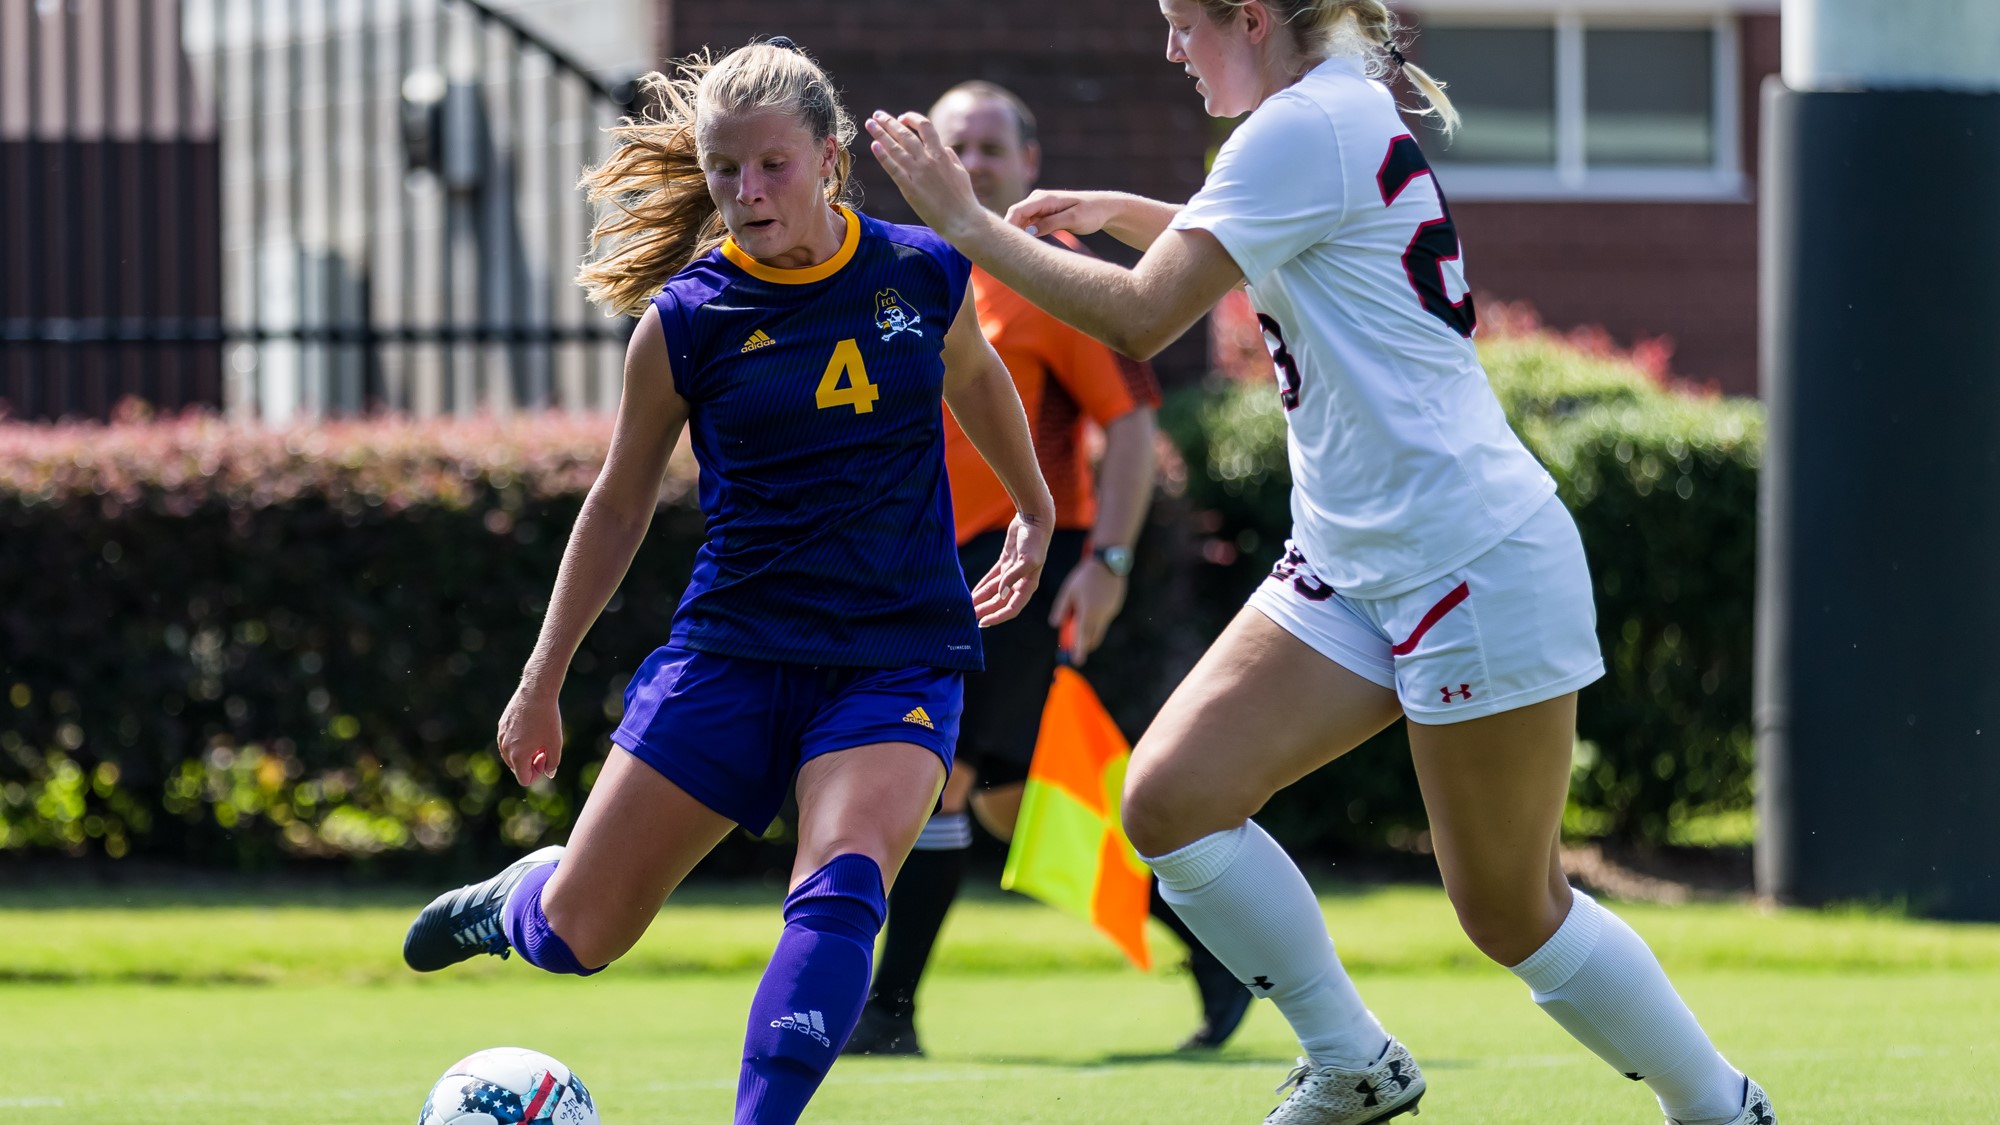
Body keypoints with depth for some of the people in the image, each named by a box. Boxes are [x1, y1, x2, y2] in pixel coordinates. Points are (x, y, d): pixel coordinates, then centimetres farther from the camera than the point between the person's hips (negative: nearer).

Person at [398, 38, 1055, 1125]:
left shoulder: (924, 275, -2)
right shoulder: (686, 321, -5)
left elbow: (974, 376, 22)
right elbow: (619, 508, 8)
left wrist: (1035, 509, 37)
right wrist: (540, 685, 12)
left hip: (898, 657, 0)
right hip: (733, 652, 0)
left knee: (841, 890, -29)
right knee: (573, 938, 3)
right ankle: (518, 898, 40)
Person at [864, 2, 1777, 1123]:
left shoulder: (1304, 128, -16)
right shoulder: (1348, 111, 12)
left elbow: (1140, 317, -20)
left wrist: (967, 223, -11)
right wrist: (1124, 211, 26)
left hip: (1476, 564, -9)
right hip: (1352, 568, 9)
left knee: (1511, 909, -1)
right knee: (1170, 799, -4)